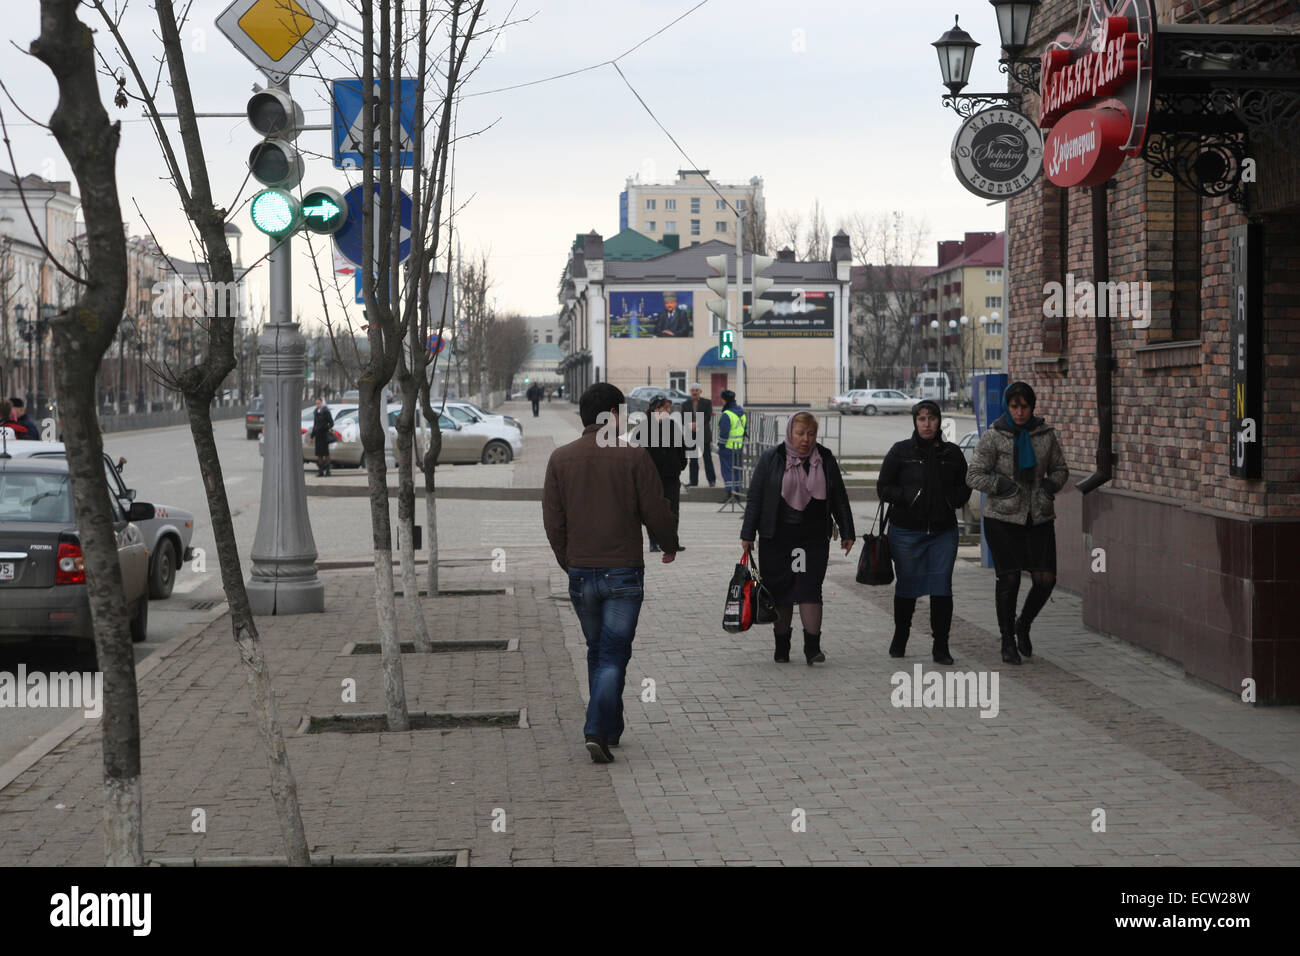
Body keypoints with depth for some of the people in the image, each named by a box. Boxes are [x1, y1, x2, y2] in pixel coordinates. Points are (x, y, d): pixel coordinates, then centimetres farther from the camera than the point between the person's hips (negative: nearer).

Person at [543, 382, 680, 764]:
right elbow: (656, 511, -5)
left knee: (597, 652, 18)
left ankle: (611, 729, 25)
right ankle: (598, 731, -12)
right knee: (614, 654, 0)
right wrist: (670, 545, 14)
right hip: (623, 573, -3)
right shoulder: (633, 455, -9)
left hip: (580, 572, 4)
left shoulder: (560, 458, 1)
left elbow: (553, 522, 3)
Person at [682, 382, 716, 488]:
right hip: (691, 436, 2)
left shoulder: (707, 403, 4)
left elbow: (708, 417, -6)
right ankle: (693, 483, 5)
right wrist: (690, 425, -16)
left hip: (704, 435, -2)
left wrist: (697, 424, -16)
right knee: (693, 460, 3)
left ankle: (712, 480, 12)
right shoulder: (685, 404, 11)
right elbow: (683, 419, 4)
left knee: (707, 459, 1)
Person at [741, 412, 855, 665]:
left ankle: (812, 647, -8)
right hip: (777, 537, -1)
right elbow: (755, 497, 0)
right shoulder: (771, 459, -1)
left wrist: (847, 533, 10)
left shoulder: (825, 460, 6)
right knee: (780, 591, 3)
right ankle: (781, 646, 15)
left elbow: (840, 499, 12)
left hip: (814, 537, 1)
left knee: (810, 589, -8)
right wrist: (748, 534, -3)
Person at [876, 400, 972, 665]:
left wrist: (951, 500, -6)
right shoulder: (901, 451, 0)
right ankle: (900, 639, 30)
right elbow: (883, 488, 1)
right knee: (906, 587, 9)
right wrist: (908, 497, -15)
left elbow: (964, 489, 15)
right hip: (906, 531, -1)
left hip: (943, 531, 1)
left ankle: (940, 647, 4)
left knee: (942, 588, -4)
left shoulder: (952, 453, 7)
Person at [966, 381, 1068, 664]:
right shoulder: (993, 436, -4)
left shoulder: (1045, 433, 5)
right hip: (1003, 518, -3)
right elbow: (974, 475, -3)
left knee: (1046, 579, -4)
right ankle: (1007, 640, 14)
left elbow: (1060, 469, 16)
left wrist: (1050, 486, -4)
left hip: (1039, 517, 3)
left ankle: (1023, 624, 23)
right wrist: (1003, 486, -16)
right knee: (1008, 579, -2)